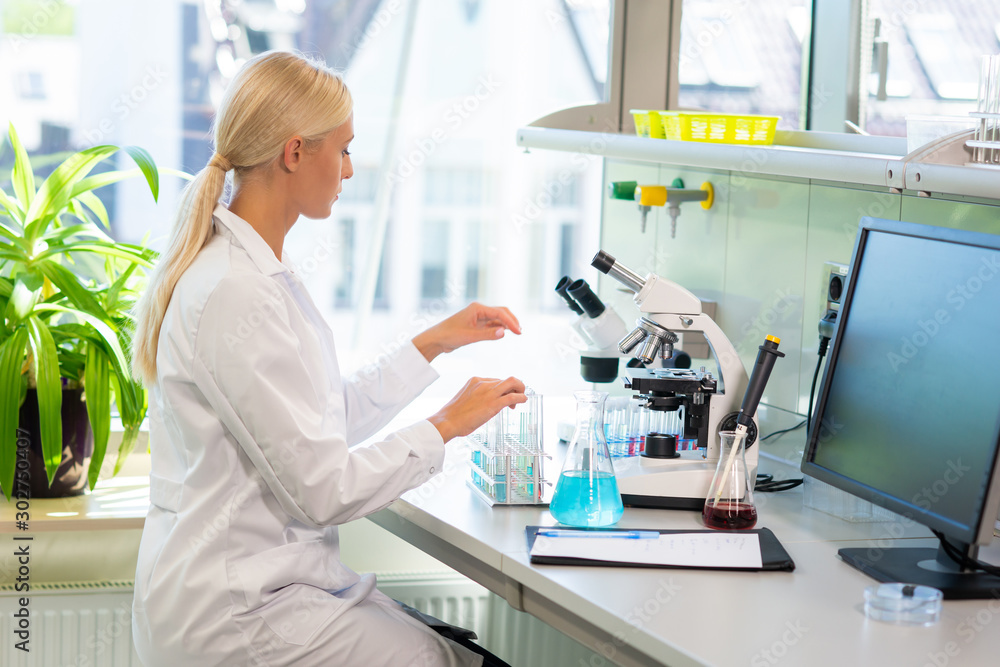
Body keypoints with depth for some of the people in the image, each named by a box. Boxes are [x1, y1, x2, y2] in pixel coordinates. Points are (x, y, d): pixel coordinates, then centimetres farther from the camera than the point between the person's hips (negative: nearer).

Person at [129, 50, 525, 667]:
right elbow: (321, 488, -19)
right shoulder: (235, 293, -20)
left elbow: (327, 423, 16)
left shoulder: (259, 269, 10)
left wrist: (433, 344, 16)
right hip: (232, 611, -9)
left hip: (267, 582, 9)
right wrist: (447, 425, -7)